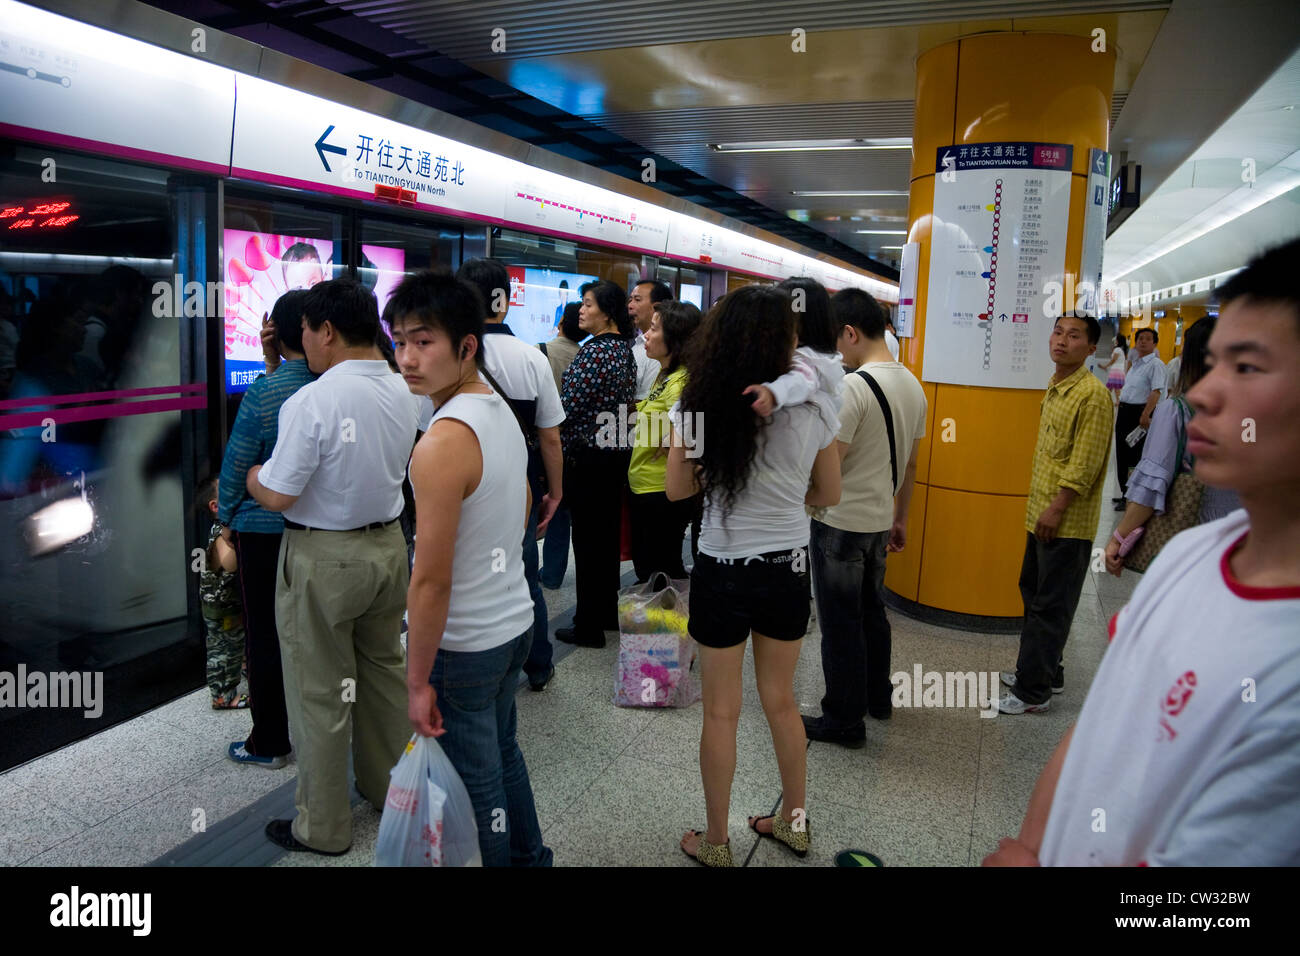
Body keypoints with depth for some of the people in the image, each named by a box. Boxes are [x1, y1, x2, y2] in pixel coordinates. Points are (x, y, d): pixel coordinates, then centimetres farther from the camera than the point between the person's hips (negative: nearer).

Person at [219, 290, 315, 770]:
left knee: (266, 635, 8)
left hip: (265, 528, -5)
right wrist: (274, 366, 4)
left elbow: (237, 463, -10)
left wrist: (227, 519, 5)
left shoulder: (263, 392, -18)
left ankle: (269, 742, 20)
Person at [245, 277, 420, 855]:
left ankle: (323, 828, 22)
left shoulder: (312, 401, -22)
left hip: (323, 559, -7)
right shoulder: (402, 393, 0)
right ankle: (389, 785, 39)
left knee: (320, 694, 7)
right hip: (388, 545, 7)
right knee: (384, 671, 21)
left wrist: (252, 477, 2)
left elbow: (279, 496, -20)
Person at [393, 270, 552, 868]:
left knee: (473, 782, 9)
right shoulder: (502, 412, 2)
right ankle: (528, 857, 43)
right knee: (503, 751, 26)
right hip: (515, 621, 9)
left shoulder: (443, 443, -26)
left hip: (462, 645, -9)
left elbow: (431, 582, -24)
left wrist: (418, 679, -16)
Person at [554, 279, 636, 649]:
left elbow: (568, 407, -19)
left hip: (588, 455, -9)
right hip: (618, 452, 9)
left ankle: (588, 627, 8)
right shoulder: (625, 348, 10)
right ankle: (608, 613, 29)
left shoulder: (594, 352, -18)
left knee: (587, 540, -1)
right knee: (608, 535, 17)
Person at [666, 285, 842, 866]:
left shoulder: (699, 405, -12)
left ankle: (716, 843, 26)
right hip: (788, 569, 2)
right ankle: (794, 823, 38)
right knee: (781, 701, 21)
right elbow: (829, 494, 3)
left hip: (722, 572, -2)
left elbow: (677, 489, -2)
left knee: (721, 711, 12)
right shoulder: (813, 410, -9)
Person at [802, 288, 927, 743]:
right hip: (880, 520, 8)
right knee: (872, 610, 22)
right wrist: (899, 519, 22)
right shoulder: (913, 385, 6)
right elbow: (910, 464, 14)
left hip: (840, 523, -8)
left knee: (841, 623, 3)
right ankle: (879, 697, 36)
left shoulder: (853, 387, -21)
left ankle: (844, 719, 15)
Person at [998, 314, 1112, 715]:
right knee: (1033, 594, 19)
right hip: (1041, 514, 9)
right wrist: (1038, 503, 17)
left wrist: (1056, 509, -19)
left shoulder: (1092, 395, -17)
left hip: (1068, 523, -9)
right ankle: (1043, 670, 34)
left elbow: (1085, 465, -20)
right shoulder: (1055, 387, 11)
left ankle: (1034, 691, 9)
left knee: (1050, 606, 0)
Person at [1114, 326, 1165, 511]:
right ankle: (1125, 494, 26)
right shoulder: (1135, 363, 16)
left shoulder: (1155, 364, -11)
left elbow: (1156, 391, -21)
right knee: (1122, 455, 15)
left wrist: (1145, 415, -30)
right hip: (1124, 412, 9)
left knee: (1134, 457, -4)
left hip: (1139, 413, -9)